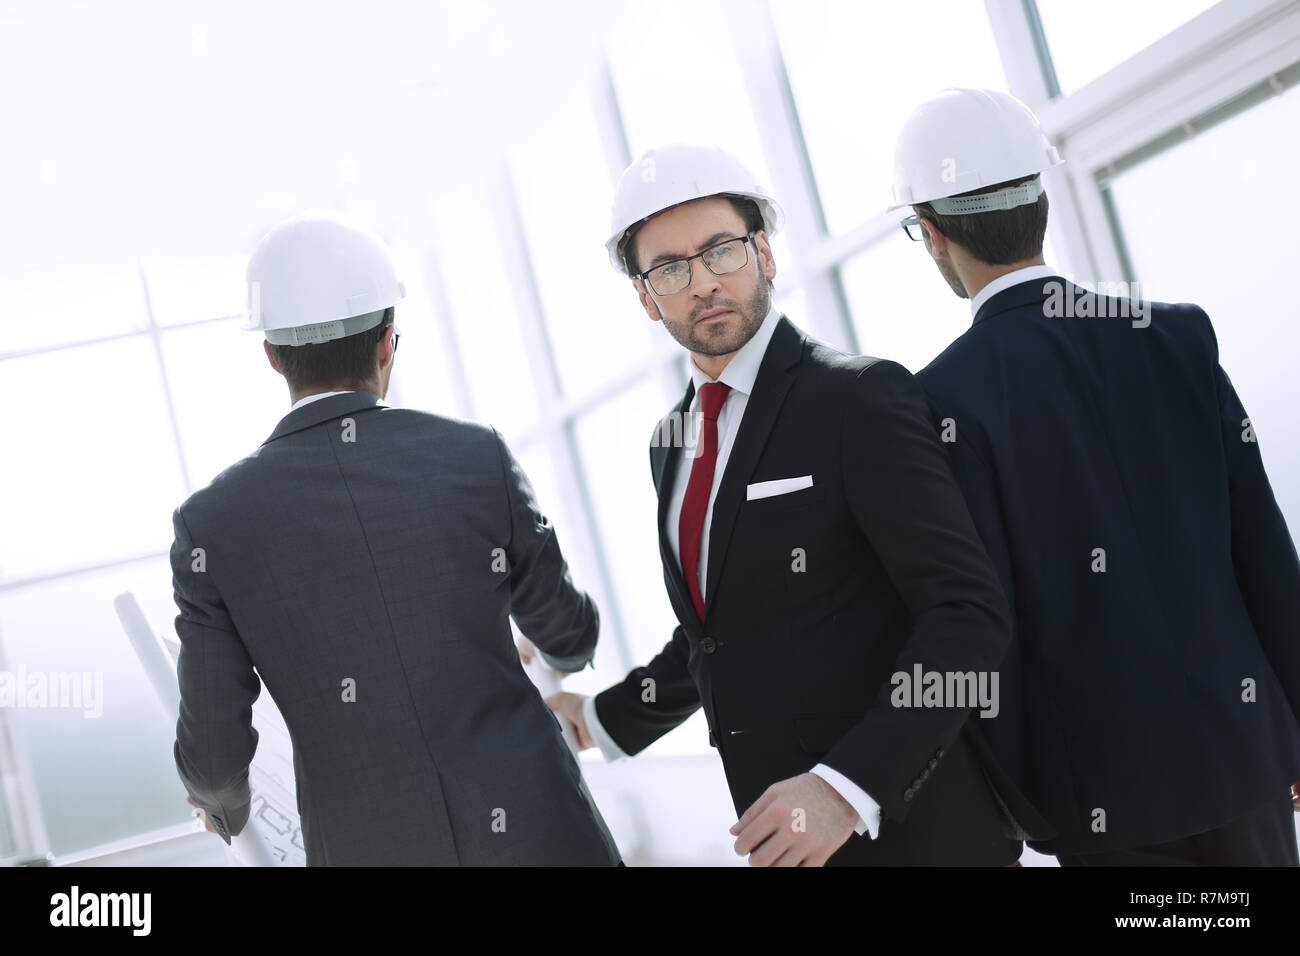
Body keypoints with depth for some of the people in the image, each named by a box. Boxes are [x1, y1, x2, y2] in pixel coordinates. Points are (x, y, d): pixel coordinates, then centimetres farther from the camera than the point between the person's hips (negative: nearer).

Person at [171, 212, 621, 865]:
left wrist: (221, 796, 23)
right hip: (530, 830, 0)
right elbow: (565, 628, 9)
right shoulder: (477, 459, -6)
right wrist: (570, 650, 35)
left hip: (379, 853, 1)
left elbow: (216, 747, -3)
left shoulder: (213, 523, -7)